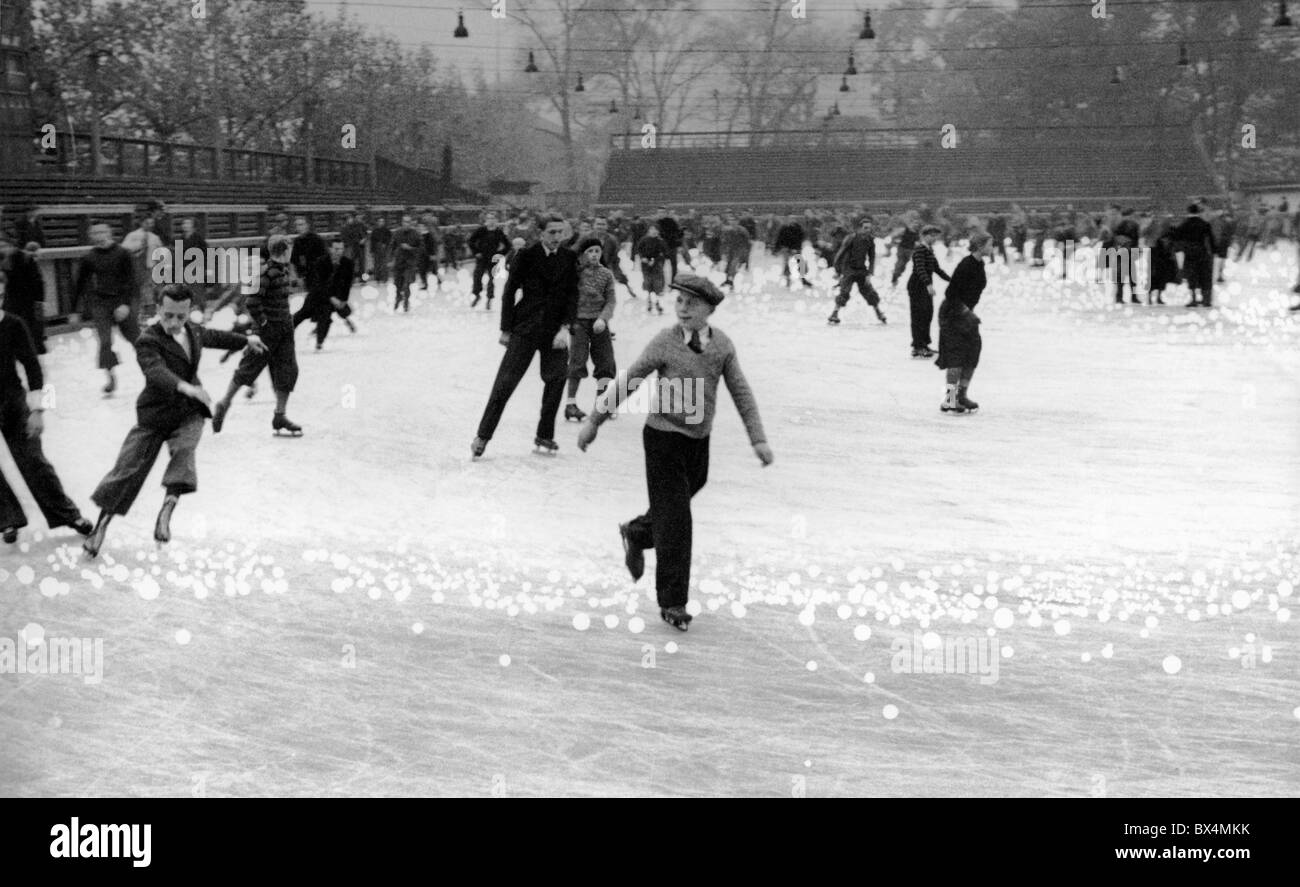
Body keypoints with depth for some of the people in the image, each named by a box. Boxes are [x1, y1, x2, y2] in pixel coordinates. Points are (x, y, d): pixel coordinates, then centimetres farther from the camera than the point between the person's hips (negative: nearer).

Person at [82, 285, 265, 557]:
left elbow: (213, 337, 27)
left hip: (190, 413, 4)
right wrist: (185, 387, -55)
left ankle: (167, 508, -28)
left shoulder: (193, 331, 3)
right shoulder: (148, 341, -19)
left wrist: (245, 340, 40)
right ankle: (101, 526, 10)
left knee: (184, 452, -26)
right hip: (154, 414, -4)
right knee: (128, 468, -3)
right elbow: (156, 371, -38)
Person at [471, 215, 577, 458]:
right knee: (505, 383, -4)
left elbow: (573, 295, -1)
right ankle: (483, 436, 3)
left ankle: (544, 436, 17)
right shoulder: (528, 255, -5)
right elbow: (510, 290, 0)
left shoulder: (570, 258, 2)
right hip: (525, 328, -3)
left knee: (556, 380, 2)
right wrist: (506, 329, -2)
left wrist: (565, 327, -13)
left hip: (555, 331, 3)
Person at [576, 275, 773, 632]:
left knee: (679, 503, 18)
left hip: (699, 440, 5)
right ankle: (672, 602, 6)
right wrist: (594, 421, -2)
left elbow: (740, 391, 1)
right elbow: (627, 383, -6)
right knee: (674, 521, -4)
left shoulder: (722, 344, -3)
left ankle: (637, 533, 50)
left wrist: (758, 438, -4)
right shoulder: (665, 342, -14)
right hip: (664, 438, -5)